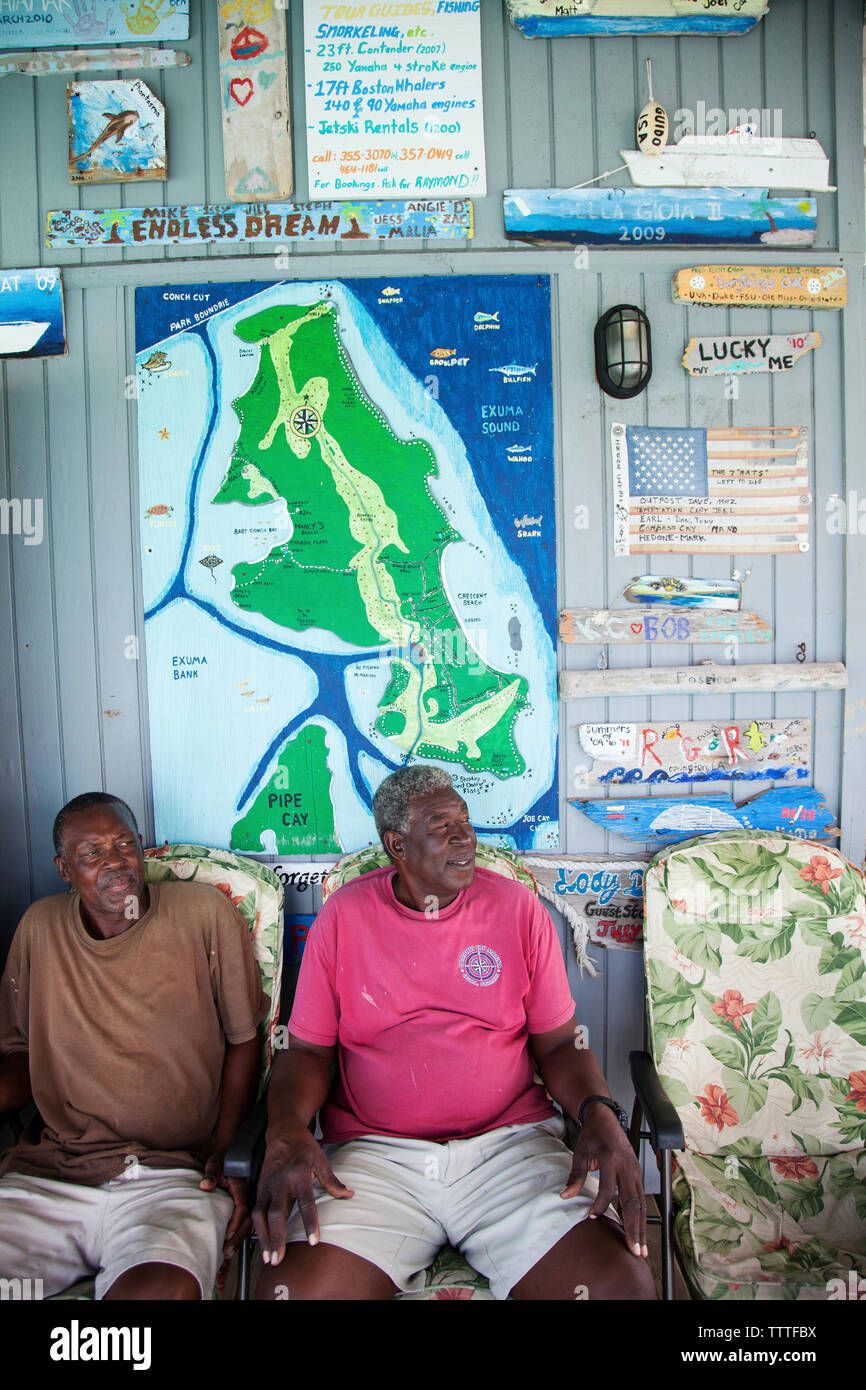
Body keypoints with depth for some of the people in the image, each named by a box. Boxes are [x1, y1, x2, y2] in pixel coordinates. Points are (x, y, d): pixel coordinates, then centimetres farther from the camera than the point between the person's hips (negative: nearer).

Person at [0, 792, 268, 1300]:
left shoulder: (204, 913, 0)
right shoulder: (41, 926, 10)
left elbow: (244, 1040, 7)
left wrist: (223, 1155, -4)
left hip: (174, 1177, -3)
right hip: (46, 1176, 4)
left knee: (162, 1288, -34)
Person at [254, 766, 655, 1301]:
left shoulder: (517, 906, 5)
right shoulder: (344, 915, 4)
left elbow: (559, 1042, 9)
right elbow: (308, 1049, 8)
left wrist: (600, 1114, -12)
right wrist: (286, 1128, -13)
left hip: (511, 1140, 1)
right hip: (373, 1152, 0)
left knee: (620, 1283, -23)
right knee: (294, 1289, -27)